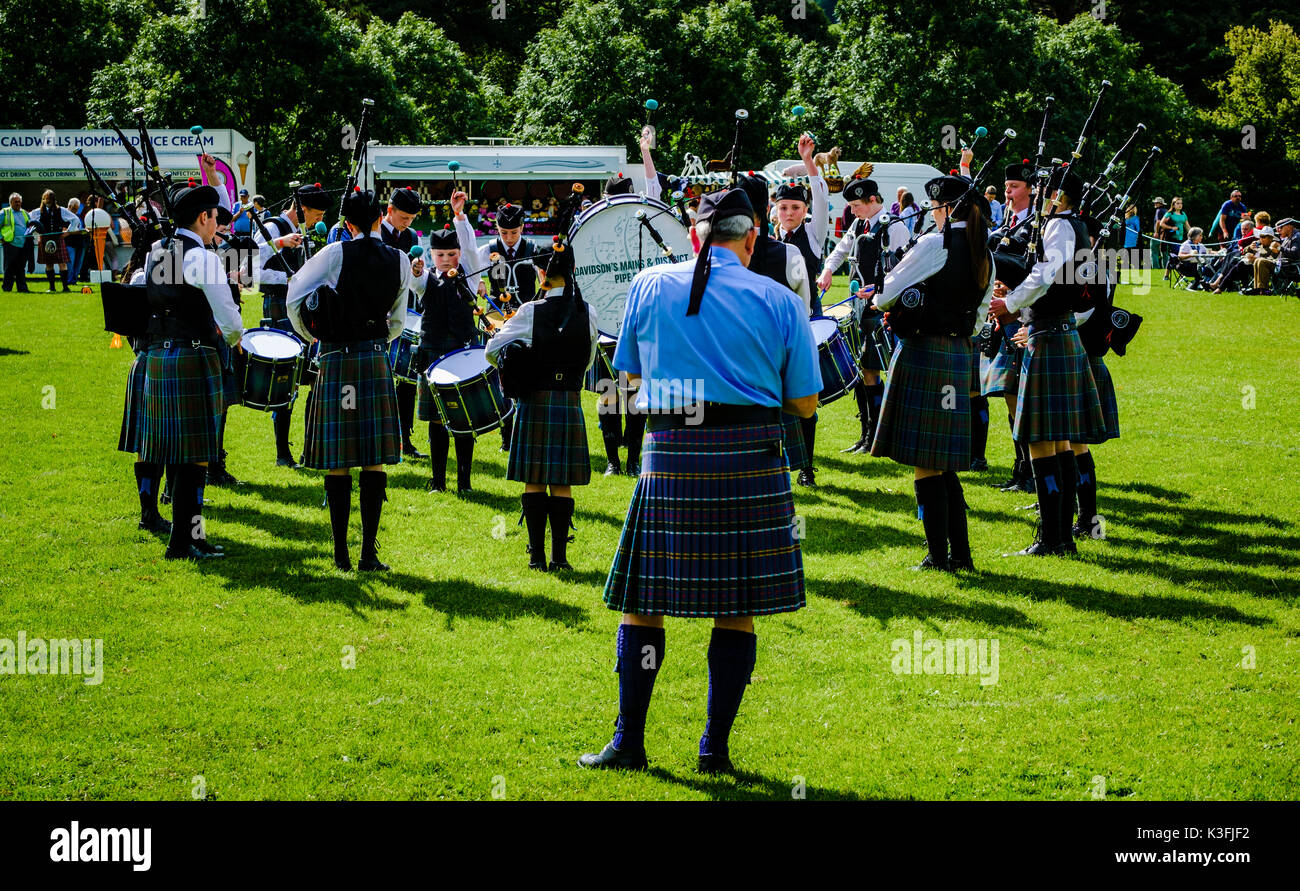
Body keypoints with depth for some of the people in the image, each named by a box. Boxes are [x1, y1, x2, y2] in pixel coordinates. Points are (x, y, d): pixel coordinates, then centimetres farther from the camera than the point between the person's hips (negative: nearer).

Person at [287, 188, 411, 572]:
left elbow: (294, 297, -3)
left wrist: (310, 335, 13)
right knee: (374, 461, 4)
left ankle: (341, 553, 5)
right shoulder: (400, 260, 1)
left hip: (335, 362, -1)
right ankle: (369, 552, 1)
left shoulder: (336, 254, -7)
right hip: (376, 361, 1)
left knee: (337, 462, 3)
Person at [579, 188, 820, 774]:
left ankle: (628, 743, 10)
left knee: (645, 601, 9)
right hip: (751, 459, 0)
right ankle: (715, 748, 9)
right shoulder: (779, 302, 1)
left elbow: (632, 371, 16)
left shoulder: (649, 286, 4)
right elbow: (805, 403, 5)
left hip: (670, 456, 0)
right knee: (737, 610, 7)